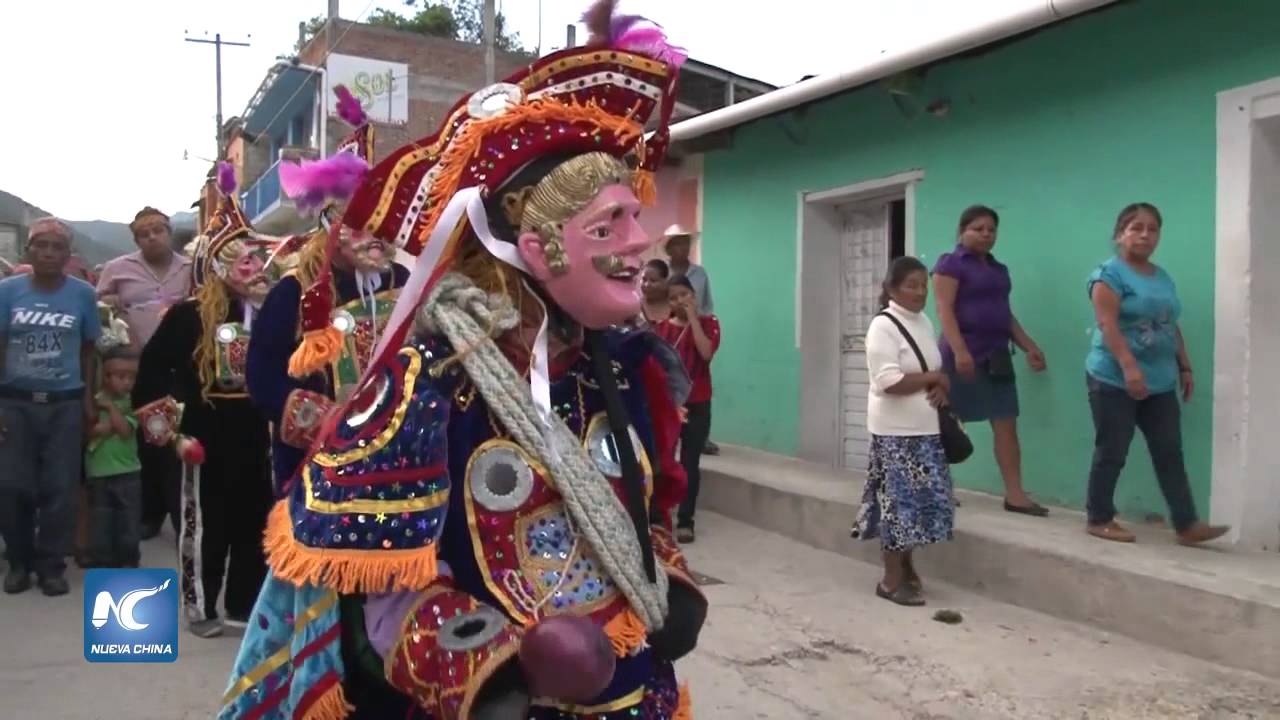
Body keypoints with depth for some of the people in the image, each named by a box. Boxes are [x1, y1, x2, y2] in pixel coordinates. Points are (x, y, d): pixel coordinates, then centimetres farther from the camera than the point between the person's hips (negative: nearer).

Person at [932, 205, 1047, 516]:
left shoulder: (999, 269, 20)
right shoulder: (950, 263, -3)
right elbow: (944, 309, -13)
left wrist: (1029, 346, 14)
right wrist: (959, 350, -24)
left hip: (997, 354, 7)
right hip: (964, 354, -7)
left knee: (1006, 423, 0)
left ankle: (1014, 494, 0)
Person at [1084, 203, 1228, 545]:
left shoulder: (1163, 278, 16)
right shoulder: (1109, 273, -7)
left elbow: (1172, 328, 21)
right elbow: (1107, 324, -18)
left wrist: (1185, 367, 15)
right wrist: (1130, 367, -26)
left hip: (1160, 382, 7)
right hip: (1115, 380, -7)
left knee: (1170, 454, 5)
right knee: (1112, 453, -1)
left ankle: (1187, 525, 7)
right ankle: (1099, 520, 11)